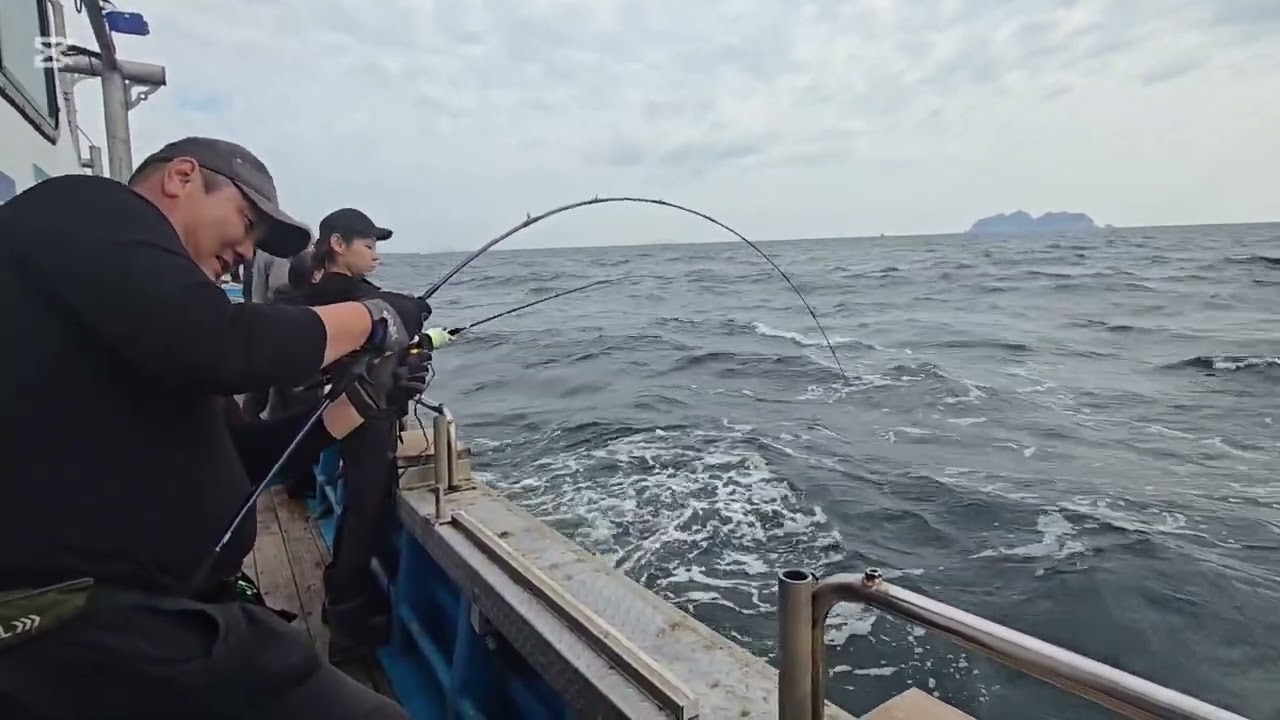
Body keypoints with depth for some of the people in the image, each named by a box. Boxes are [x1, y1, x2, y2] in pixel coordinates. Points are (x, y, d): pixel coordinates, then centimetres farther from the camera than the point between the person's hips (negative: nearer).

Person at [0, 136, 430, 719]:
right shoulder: (85, 212, -6)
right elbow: (215, 345, -25)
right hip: (86, 628, -10)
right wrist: (368, 318, -9)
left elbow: (236, 458, 21)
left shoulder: (141, 320, 22)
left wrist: (360, 394, 11)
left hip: (141, 609, 10)